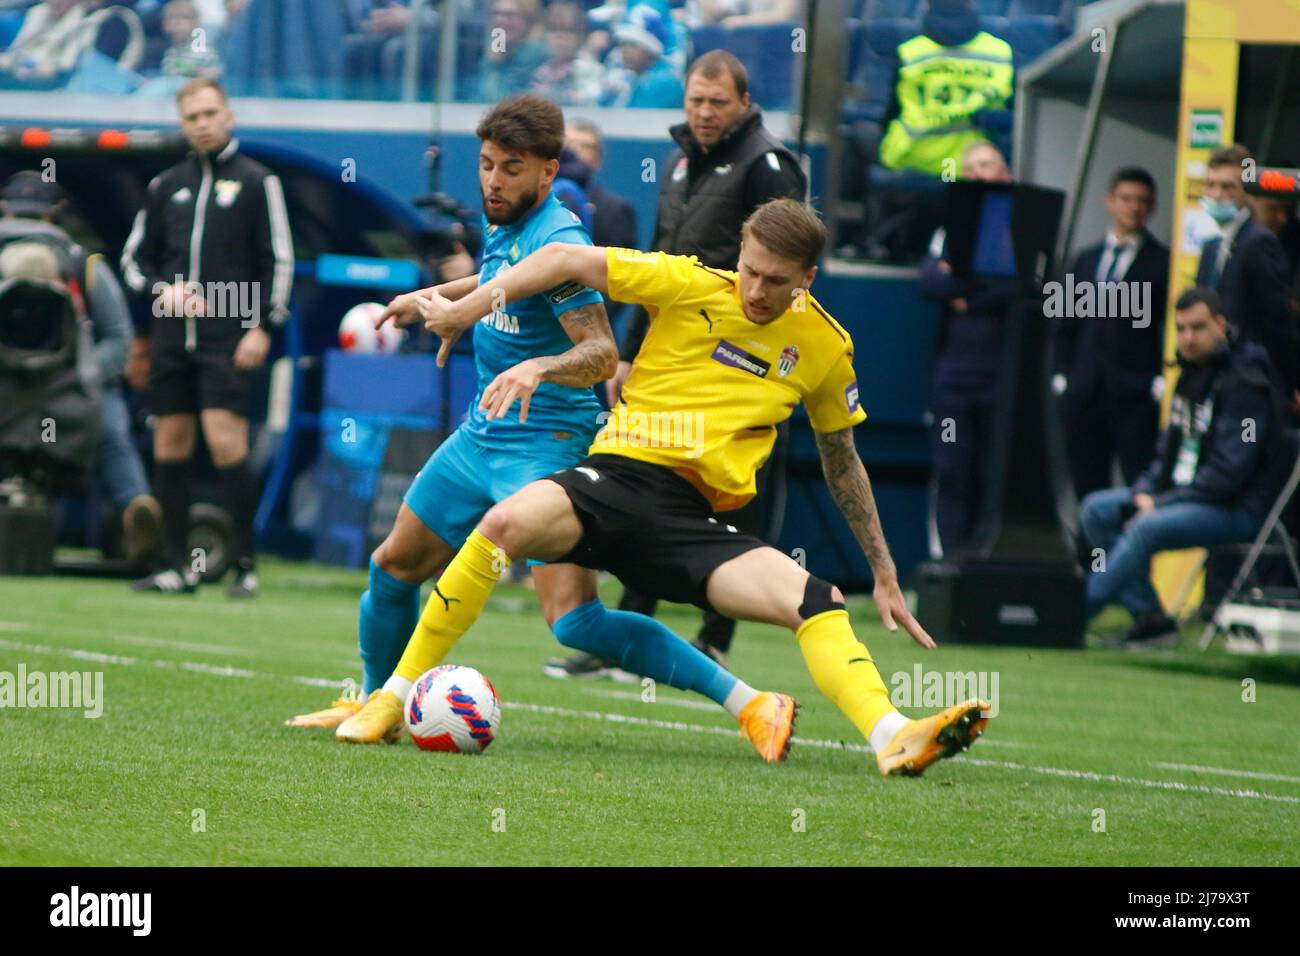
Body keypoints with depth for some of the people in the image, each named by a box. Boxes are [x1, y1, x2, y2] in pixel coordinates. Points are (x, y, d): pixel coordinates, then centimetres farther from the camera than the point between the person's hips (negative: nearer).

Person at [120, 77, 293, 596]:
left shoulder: (256, 181, 2)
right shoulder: (166, 185, 14)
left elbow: (279, 261, 1)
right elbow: (135, 257, 20)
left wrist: (261, 326, -7)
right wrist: (164, 290, 1)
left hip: (228, 336, -5)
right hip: (171, 334, 5)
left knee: (225, 440, -14)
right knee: (170, 444, 3)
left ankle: (246, 564, -8)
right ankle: (178, 566, 9)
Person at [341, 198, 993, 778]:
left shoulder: (825, 345, 11)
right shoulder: (691, 286, 1)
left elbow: (841, 460, 25)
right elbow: (565, 260, 3)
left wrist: (884, 575, 27)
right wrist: (465, 309, 0)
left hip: (696, 519, 3)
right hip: (618, 476, -3)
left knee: (817, 601, -24)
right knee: (510, 523, -34)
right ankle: (392, 699, -24)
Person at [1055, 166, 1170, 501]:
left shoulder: (1163, 261, 3)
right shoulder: (1086, 260, 19)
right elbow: (1067, 325, 20)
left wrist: (1163, 380, -12)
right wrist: (1062, 374, 8)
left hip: (1137, 397, -5)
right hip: (1084, 395, 5)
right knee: (1087, 487, 5)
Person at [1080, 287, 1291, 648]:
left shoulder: (1245, 385, -16)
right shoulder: (1192, 375, 13)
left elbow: (1228, 473, -22)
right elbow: (1170, 449, 21)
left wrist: (1159, 505, -21)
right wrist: (1145, 492, 1)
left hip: (1239, 508, -10)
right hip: (1182, 494, 10)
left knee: (1146, 529, -31)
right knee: (1097, 510, 0)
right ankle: (1149, 617, -8)